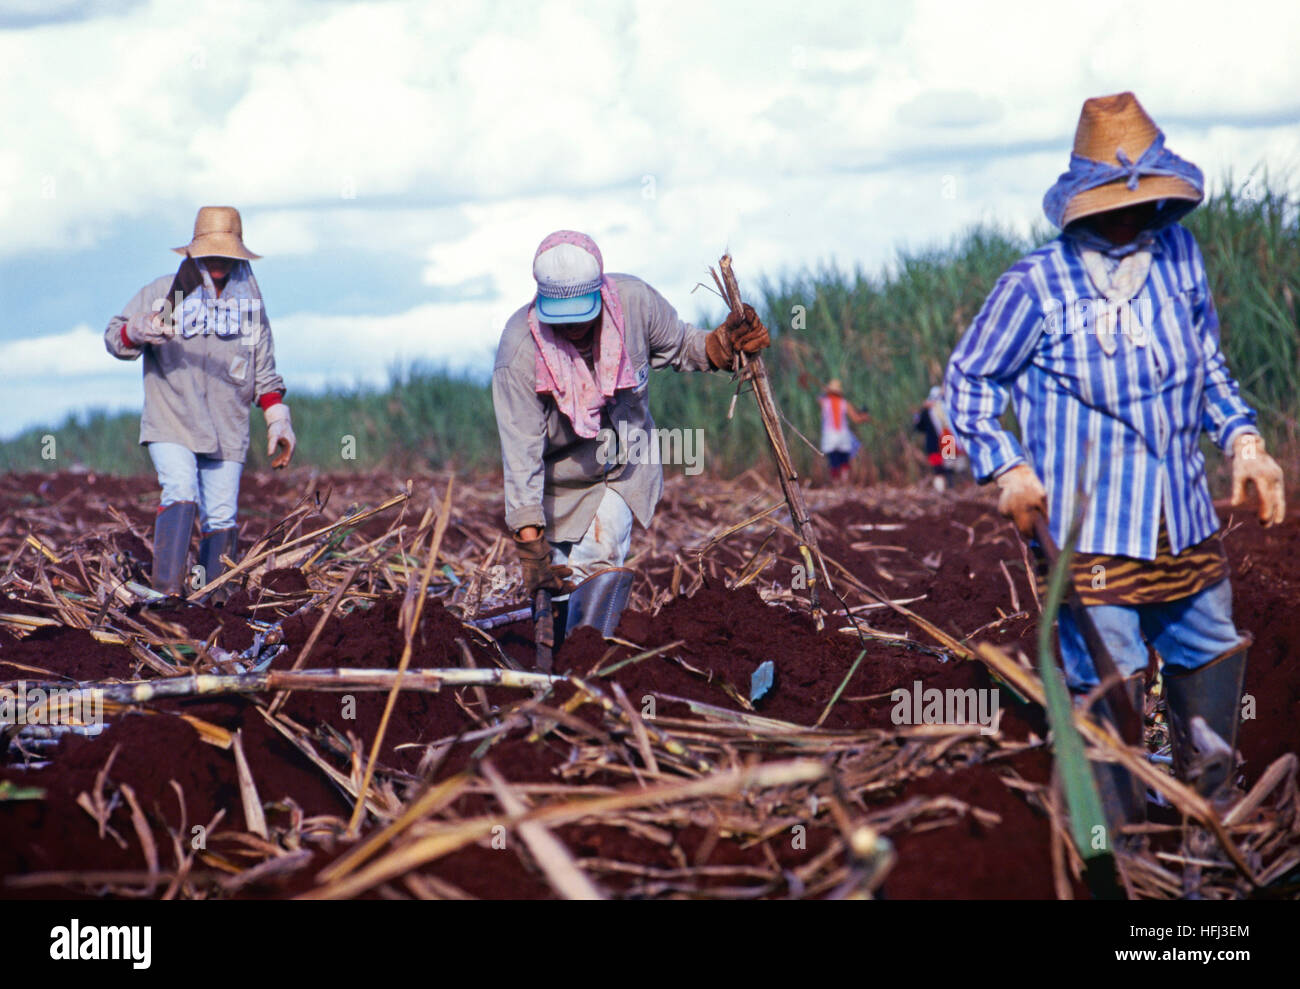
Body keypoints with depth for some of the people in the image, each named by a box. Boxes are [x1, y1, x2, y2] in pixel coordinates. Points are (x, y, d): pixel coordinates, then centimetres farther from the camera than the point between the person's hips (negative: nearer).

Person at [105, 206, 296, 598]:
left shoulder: (249, 300, 12)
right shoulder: (163, 293, 1)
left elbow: (264, 371, 19)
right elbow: (114, 337, 3)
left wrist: (278, 419, 12)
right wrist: (137, 333, -20)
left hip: (227, 430, 4)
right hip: (171, 423, -4)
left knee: (222, 518, 2)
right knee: (181, 496, -22)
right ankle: (167, 592, -28)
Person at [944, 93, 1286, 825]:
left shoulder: (1180, 255, 4)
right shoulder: (1037, 284, -11)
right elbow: (970, 378, -1)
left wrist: (1243, 441, 5)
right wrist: (1008, 468, -13)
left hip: (1187, 527, 6)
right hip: (1091, 536, -5)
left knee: (1213, 658, 17)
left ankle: (1214, 814, 37)